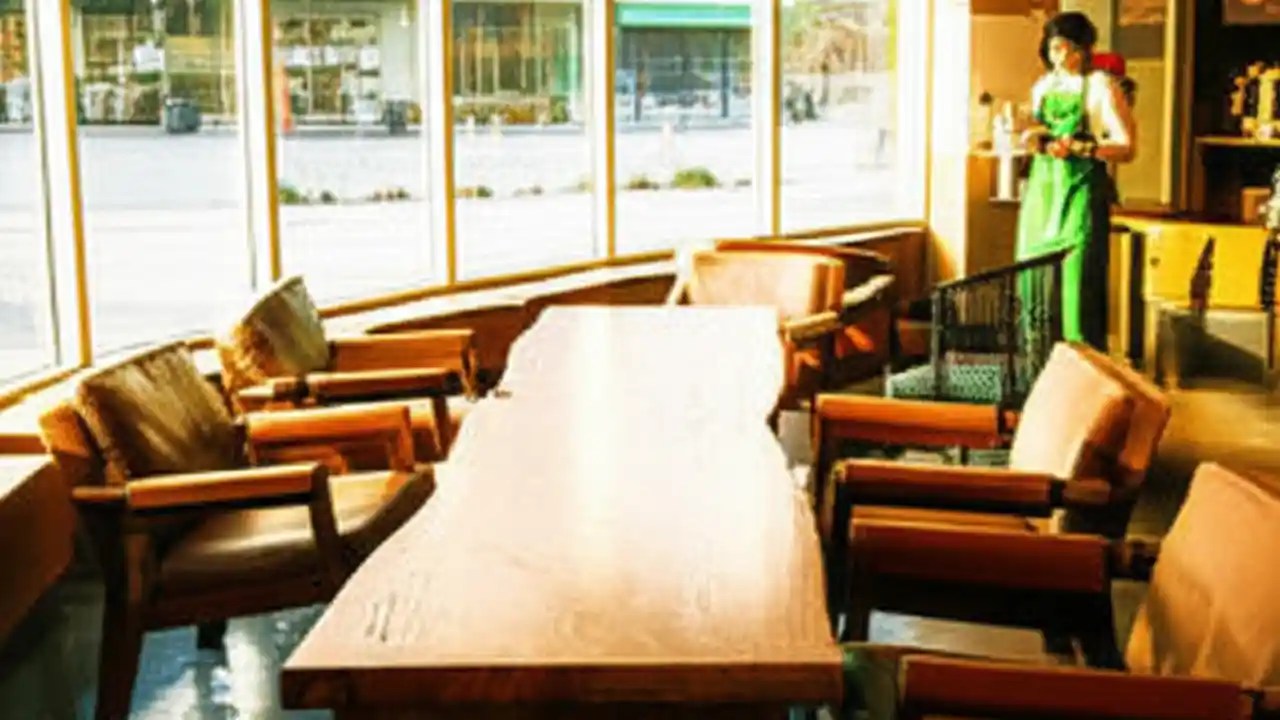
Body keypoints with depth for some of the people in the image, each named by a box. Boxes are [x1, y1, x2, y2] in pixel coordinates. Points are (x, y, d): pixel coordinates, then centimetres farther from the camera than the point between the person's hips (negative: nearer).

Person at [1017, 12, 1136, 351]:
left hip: (1081, 191, -6)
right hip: (1042, 187, 6)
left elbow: (1126, 147, -8)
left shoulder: (1100, 86, -5)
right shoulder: (1042, 87, 14)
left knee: (1078, 275, -10)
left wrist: (1079, 147, -22)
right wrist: (1033, 138, 4)